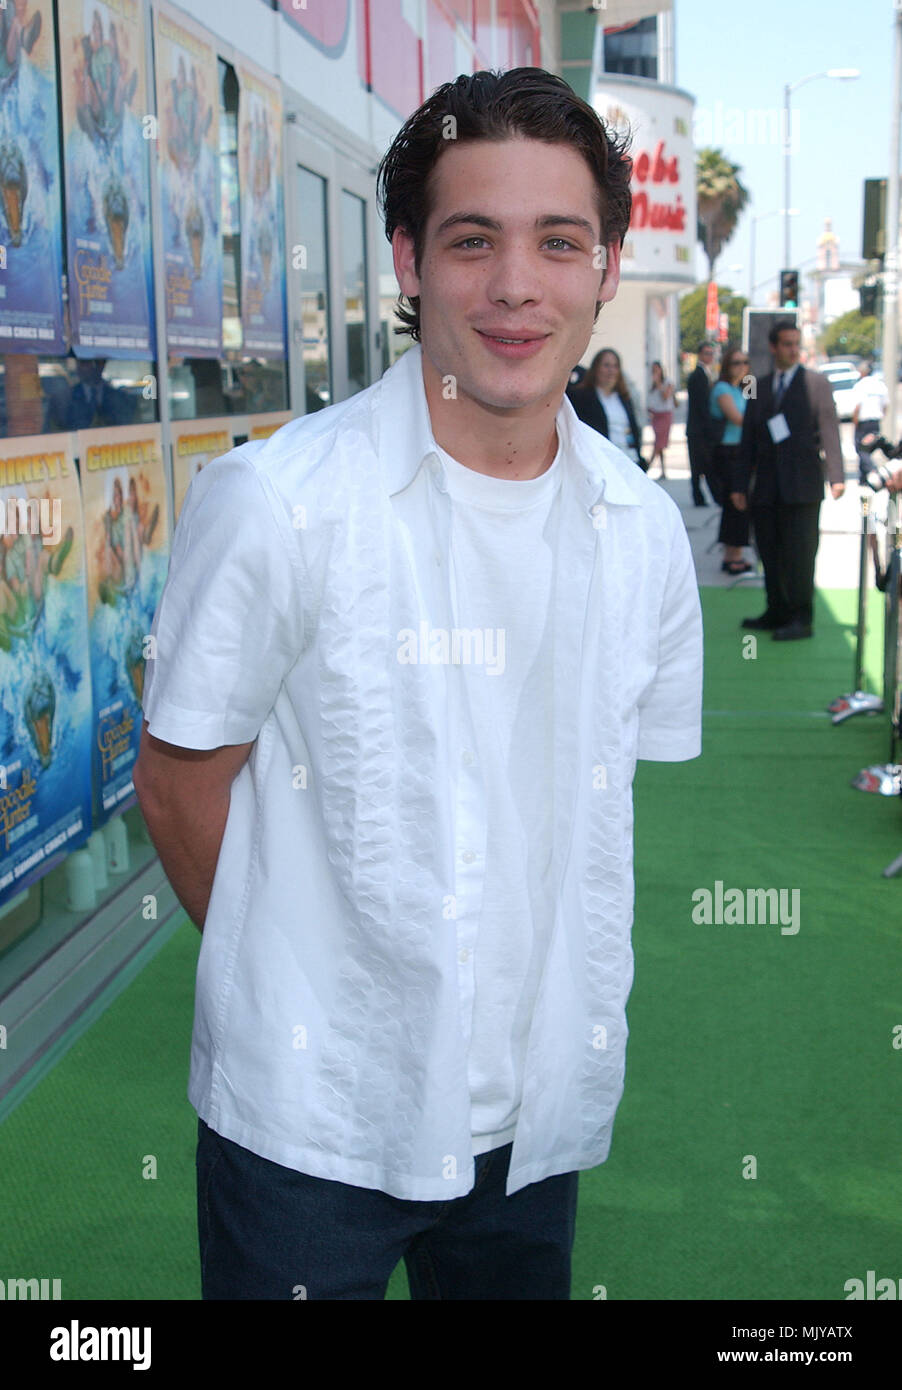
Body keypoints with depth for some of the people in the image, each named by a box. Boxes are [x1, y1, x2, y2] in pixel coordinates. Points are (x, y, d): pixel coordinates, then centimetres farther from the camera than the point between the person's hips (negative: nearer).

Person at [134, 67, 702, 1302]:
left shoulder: (643, 530, -1)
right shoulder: (275, 504, -17)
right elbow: (178, 780, -8)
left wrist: (562, 1002, 7)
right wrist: (298, 992, 0)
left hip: (542, 1113, 5)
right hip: (315, 1121, -4)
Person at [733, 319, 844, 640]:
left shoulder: (816, 383, 2)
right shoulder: (760, 387, 15)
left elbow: (829, 431, -3)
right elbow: (748, 438, 15)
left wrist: (836, 477, -14)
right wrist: (741, 484, 10)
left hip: (802, 485, -4)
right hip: (767, 487, 4)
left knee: (799, 552, -5)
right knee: (770, 553, 7)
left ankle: (802, 619, 1)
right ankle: (777, 612, 18)